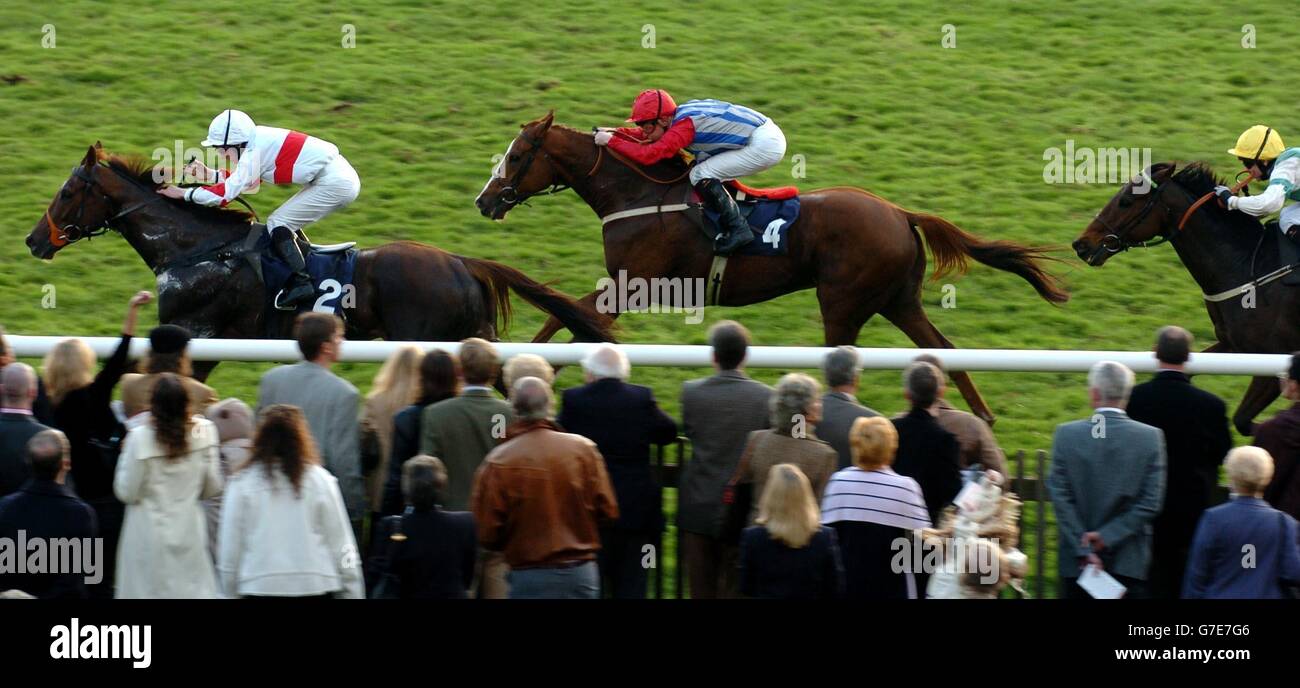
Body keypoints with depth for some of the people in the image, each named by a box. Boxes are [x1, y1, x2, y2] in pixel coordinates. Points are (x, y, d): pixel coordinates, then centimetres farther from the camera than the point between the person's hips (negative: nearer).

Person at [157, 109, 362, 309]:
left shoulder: (254, 152, -14)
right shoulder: (258, 142, 13)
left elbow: (225, 194, -17)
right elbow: (246, 181, 26)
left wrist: (183, 193, -10)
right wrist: (210, 175, 18)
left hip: (334, 183, -10)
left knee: (277, 224, -8)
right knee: (287, 225, 16)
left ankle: (301, 282, -17)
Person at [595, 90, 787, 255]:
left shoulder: (683, 126, -21)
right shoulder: (680, 114, 6)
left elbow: (648, 154, -28)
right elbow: (648, 136, 19)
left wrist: (611, 141, -21)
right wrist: (615, 132, 7)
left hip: (765, 145, -10)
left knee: (701, 175, -11)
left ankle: (737, 229, -10)